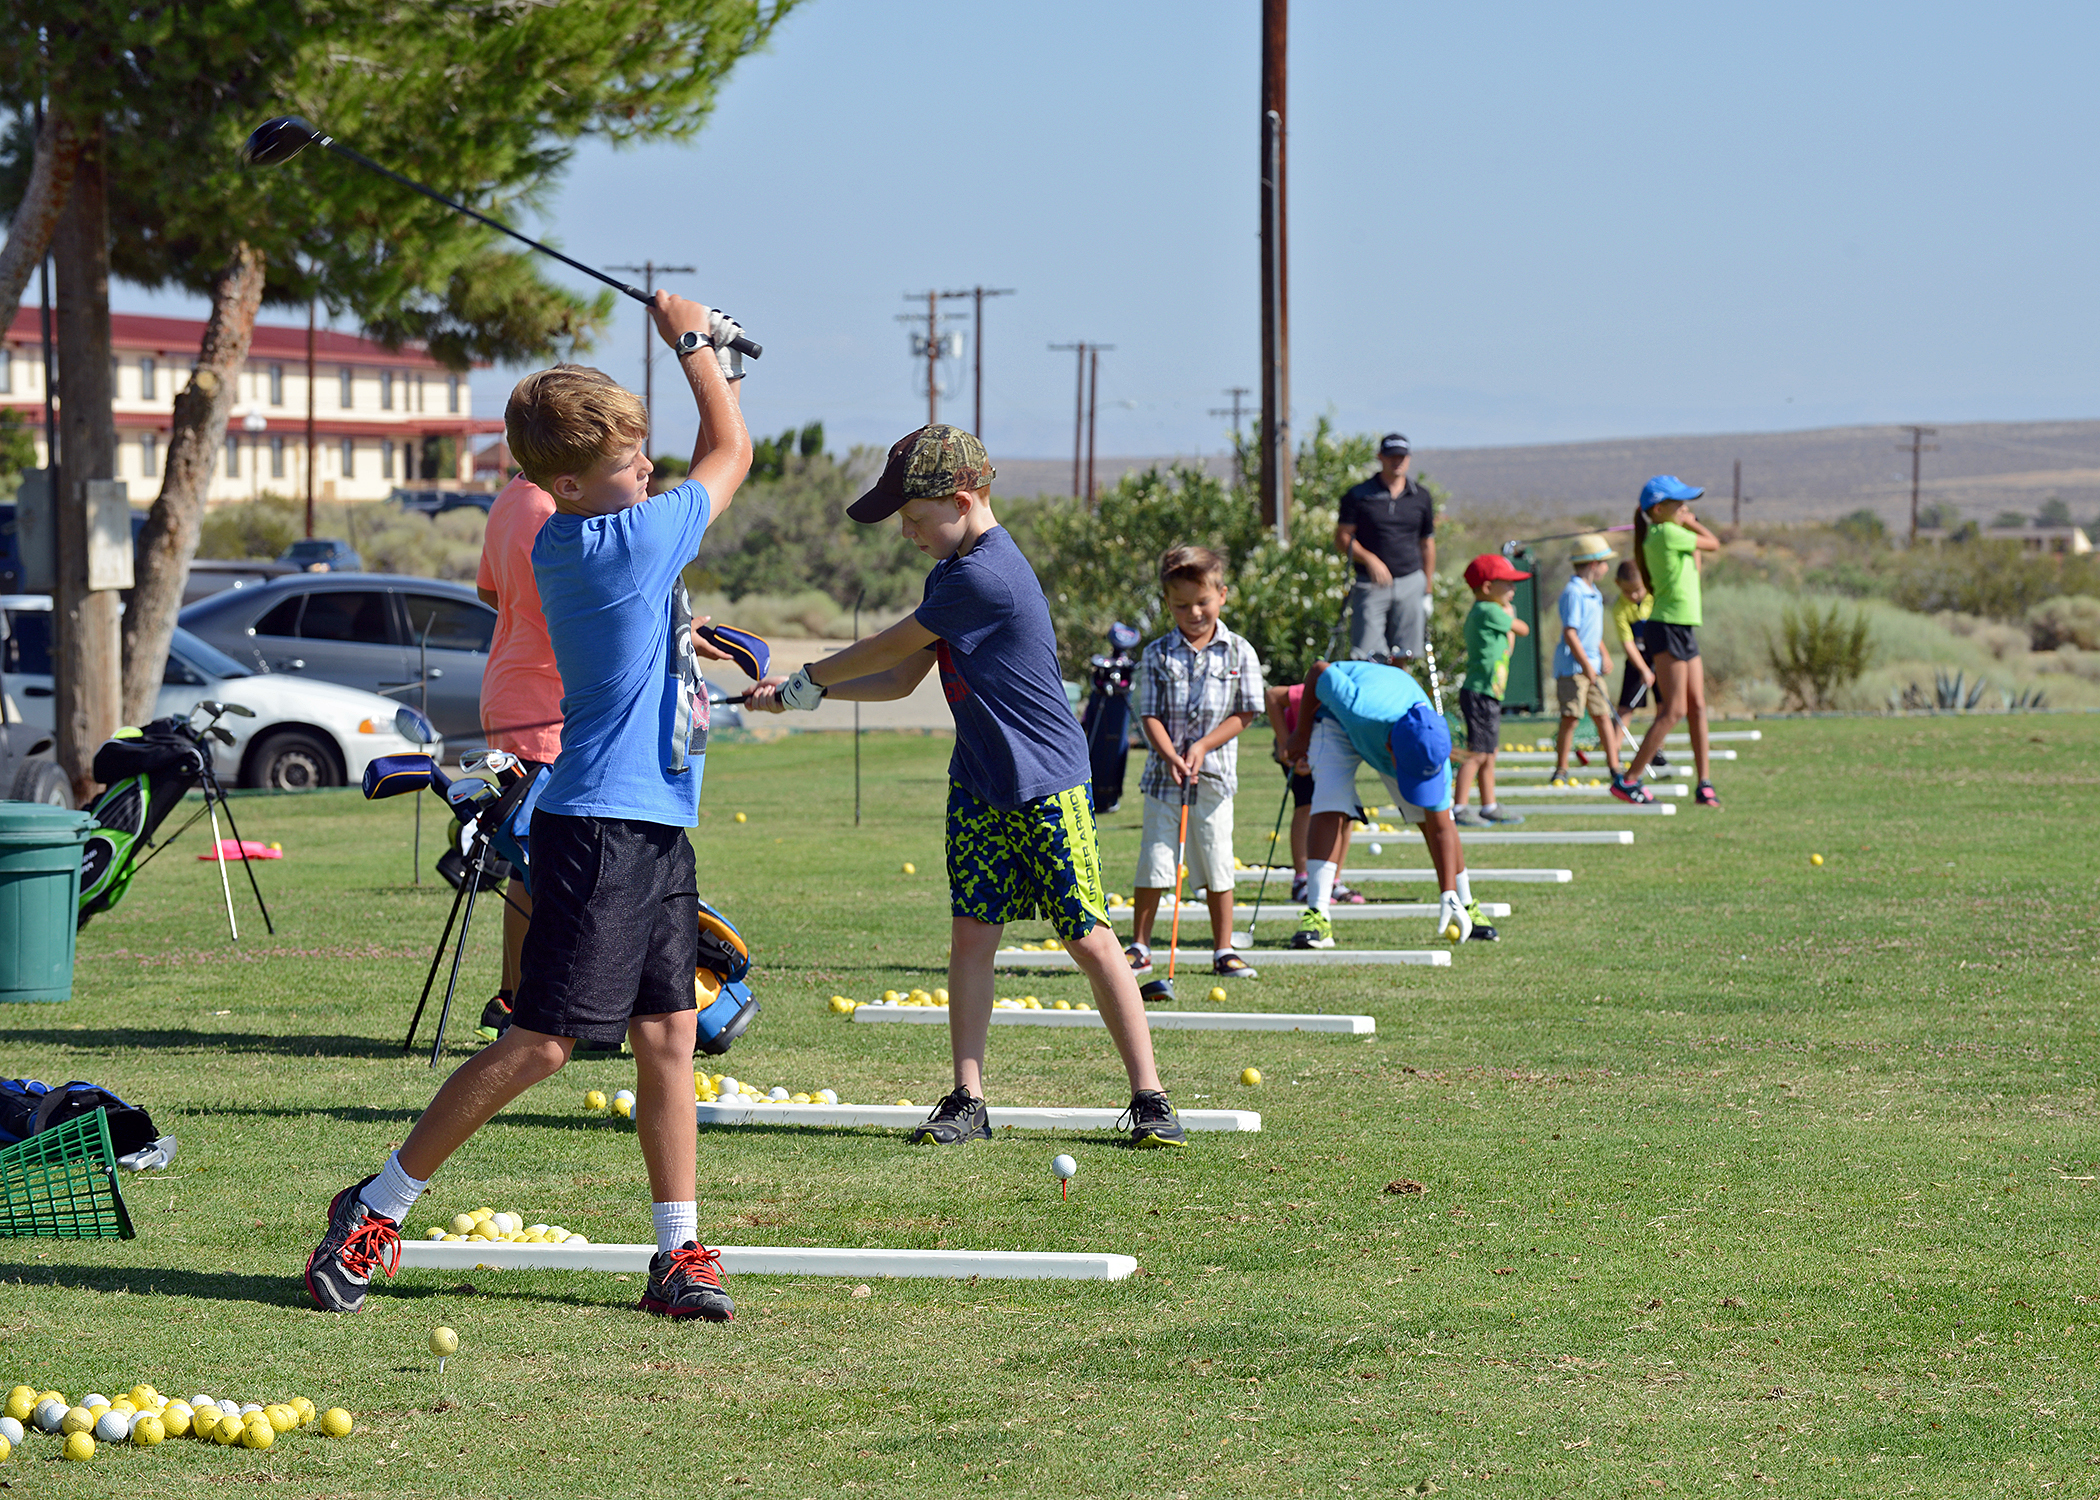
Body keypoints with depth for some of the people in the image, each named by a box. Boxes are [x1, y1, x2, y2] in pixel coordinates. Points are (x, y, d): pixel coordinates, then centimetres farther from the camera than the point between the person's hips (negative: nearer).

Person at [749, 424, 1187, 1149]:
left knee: (1089, 939, -4)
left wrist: (808, 678, 1)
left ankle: (1149, 1097, 3)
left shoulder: (985, 577, -23)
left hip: (1047, 785, -8)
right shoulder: (954, 570, 8)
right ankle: (967, 1100, 6)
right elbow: (901, 678, 11)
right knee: (971, 933, 2)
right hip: (979, 782, 8)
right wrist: (800, 695, 4)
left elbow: (886, 648, -14)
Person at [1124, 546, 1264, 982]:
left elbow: (1245, 713, 0)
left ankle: (1224, 950, 14)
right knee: (1153, 861, -1)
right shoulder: (1159, 654, 1)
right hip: (1163, 772, 0)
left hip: (1214, 776, 0)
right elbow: (1150, 715, -1)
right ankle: (1139, 948, 10)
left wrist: (1203, 747, -11)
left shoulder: (1239, 653, 1)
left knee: (1217, 864, 4)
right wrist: (1171, 756, -17)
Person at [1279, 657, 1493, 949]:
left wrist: (1448, 897, -31)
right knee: (1330, 810, -23)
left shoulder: (1433, 751, -36)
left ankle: (1464, 905, 10)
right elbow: (1321, 670, -27)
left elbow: (1440, 828, -26)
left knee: (1433, 817, -6)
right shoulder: (1357, 707, -48)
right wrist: (1302, 733, -14)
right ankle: (1316, 916, -26)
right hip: (1337, 722, -2)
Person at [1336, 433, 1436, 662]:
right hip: (1371, 584, -3)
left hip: (1411, 583, 3)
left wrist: (1427, 591, 14)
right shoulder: (1359, 495, 0)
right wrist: (1369, 560, -17)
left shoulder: (1421, 497, 10)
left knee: (1401, 657, 2)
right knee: (1366, 656, -10)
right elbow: (1342, 538, -1)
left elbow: (1427, 544, 16)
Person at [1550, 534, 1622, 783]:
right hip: (1571, 666, -9)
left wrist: (1604, 654, 16)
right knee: (1570, 718, -7)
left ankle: (1614, 767, 8)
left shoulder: (1593, 593, 14)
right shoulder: (1573, 593, -16)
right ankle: (1561, 769, 2)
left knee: (1603, 715, 6)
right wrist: (1586, 665, -21)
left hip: (1591, 665, 9)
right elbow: (1570, 633, -21)